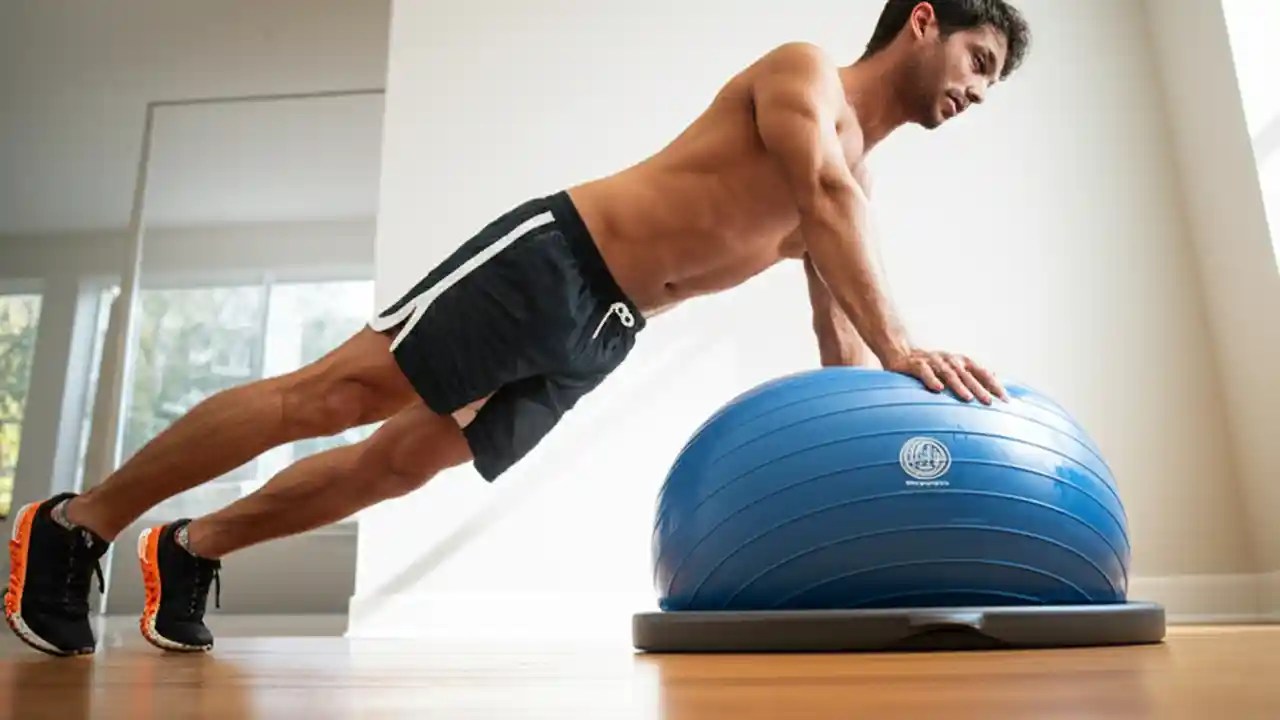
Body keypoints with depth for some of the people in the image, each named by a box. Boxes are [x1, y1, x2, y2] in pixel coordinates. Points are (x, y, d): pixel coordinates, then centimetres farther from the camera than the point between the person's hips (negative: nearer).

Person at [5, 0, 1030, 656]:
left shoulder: (860, 178, 20)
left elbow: (837, 348, 16)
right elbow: (822, 199, -22)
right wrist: (898, 343, -28)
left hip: (598, 337, 8)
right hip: (548, 259, -7)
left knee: (398, 462, 8)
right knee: (326, 395, -8)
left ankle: (189, 552, 24)